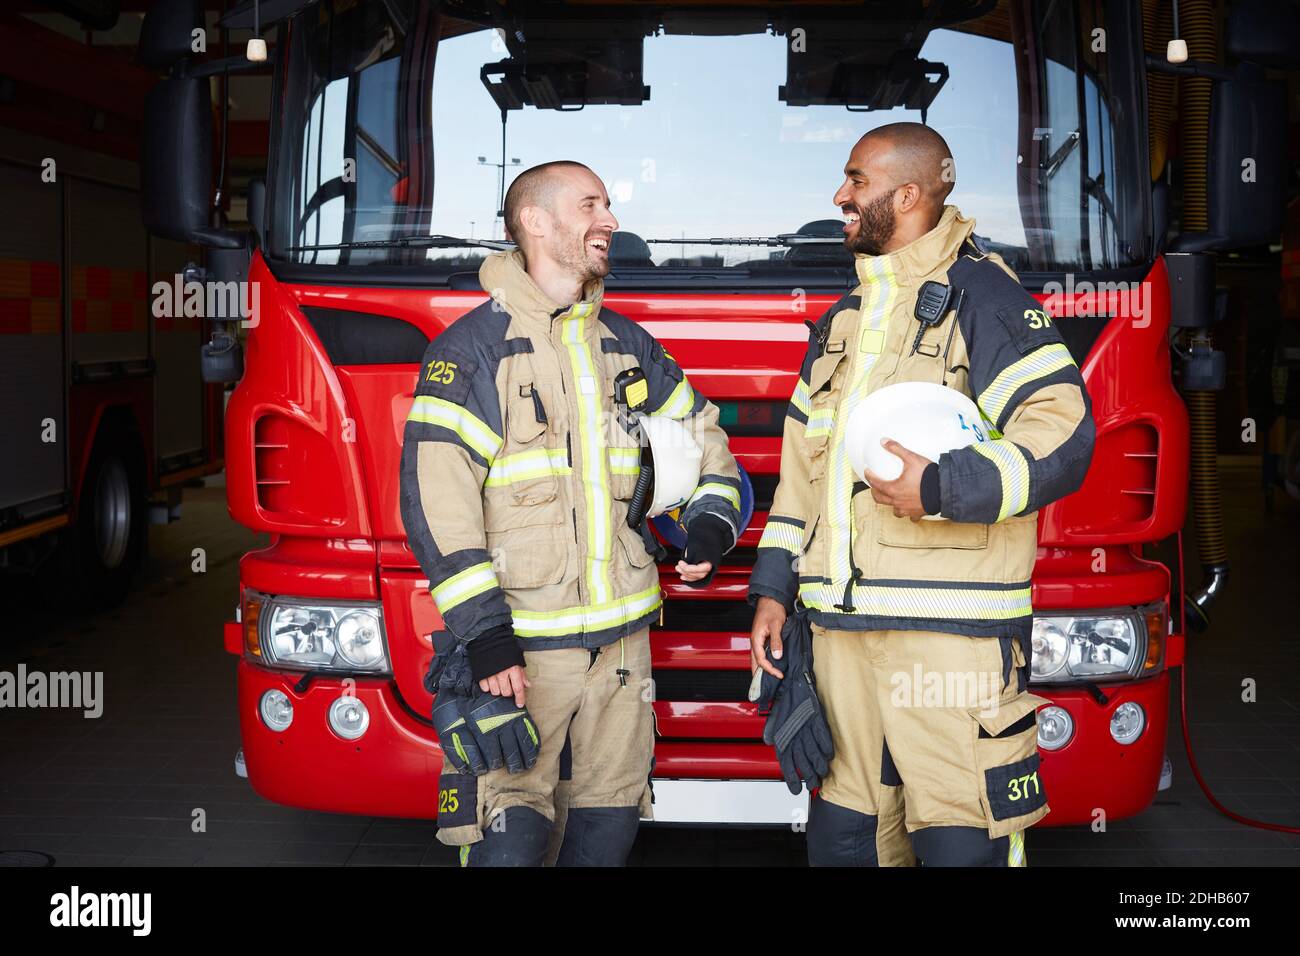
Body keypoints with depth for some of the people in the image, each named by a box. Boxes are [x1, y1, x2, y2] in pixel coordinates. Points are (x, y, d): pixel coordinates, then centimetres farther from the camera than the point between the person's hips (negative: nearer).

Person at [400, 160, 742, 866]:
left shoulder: (626, 344, 14)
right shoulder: (471, 348, -4)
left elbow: (700, 436, 25)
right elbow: (436, 497, -11)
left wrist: (711, 523, 4)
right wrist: (483, 633, -18)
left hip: (621, 639, 5)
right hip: (518, 645, -5)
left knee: (609, 825, 11)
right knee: (509, 837, -8)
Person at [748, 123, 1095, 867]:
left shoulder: (984, 297, -4)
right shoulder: (846, 319, 20)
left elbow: (1063, 436, -15)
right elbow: (804, 464, 22)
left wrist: (939, 485, -21)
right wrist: (774, 587, 17)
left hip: (948, 629, -7)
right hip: (842, 622, 7)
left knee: (960, 840, -5)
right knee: (842, 833, 12)